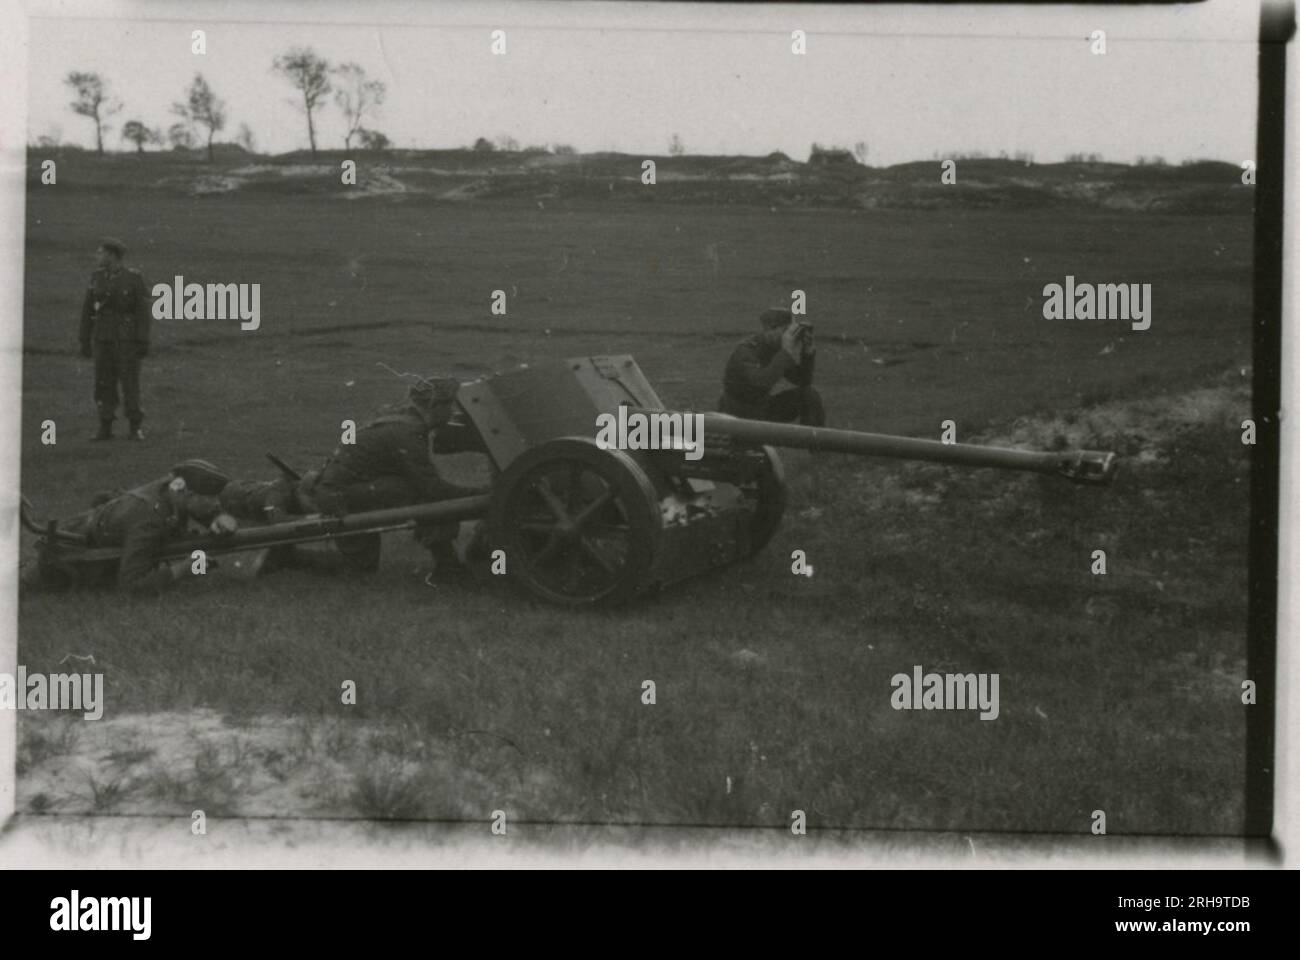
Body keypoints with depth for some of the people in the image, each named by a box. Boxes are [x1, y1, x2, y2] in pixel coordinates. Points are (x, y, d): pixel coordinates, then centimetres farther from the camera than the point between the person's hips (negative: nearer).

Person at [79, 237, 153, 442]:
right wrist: (84, 340, 5)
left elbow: (144, 311, -8)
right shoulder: (97, 277, 5)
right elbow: (87, 311, 7)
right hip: (103, 340, 4)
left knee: (129, 384, -4)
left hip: (127, 339, -4)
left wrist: (144, 342, -13)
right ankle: (105, 429, 9)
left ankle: (135, 429, 5)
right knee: (104, 384, 3)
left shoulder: (134, 278, -8)